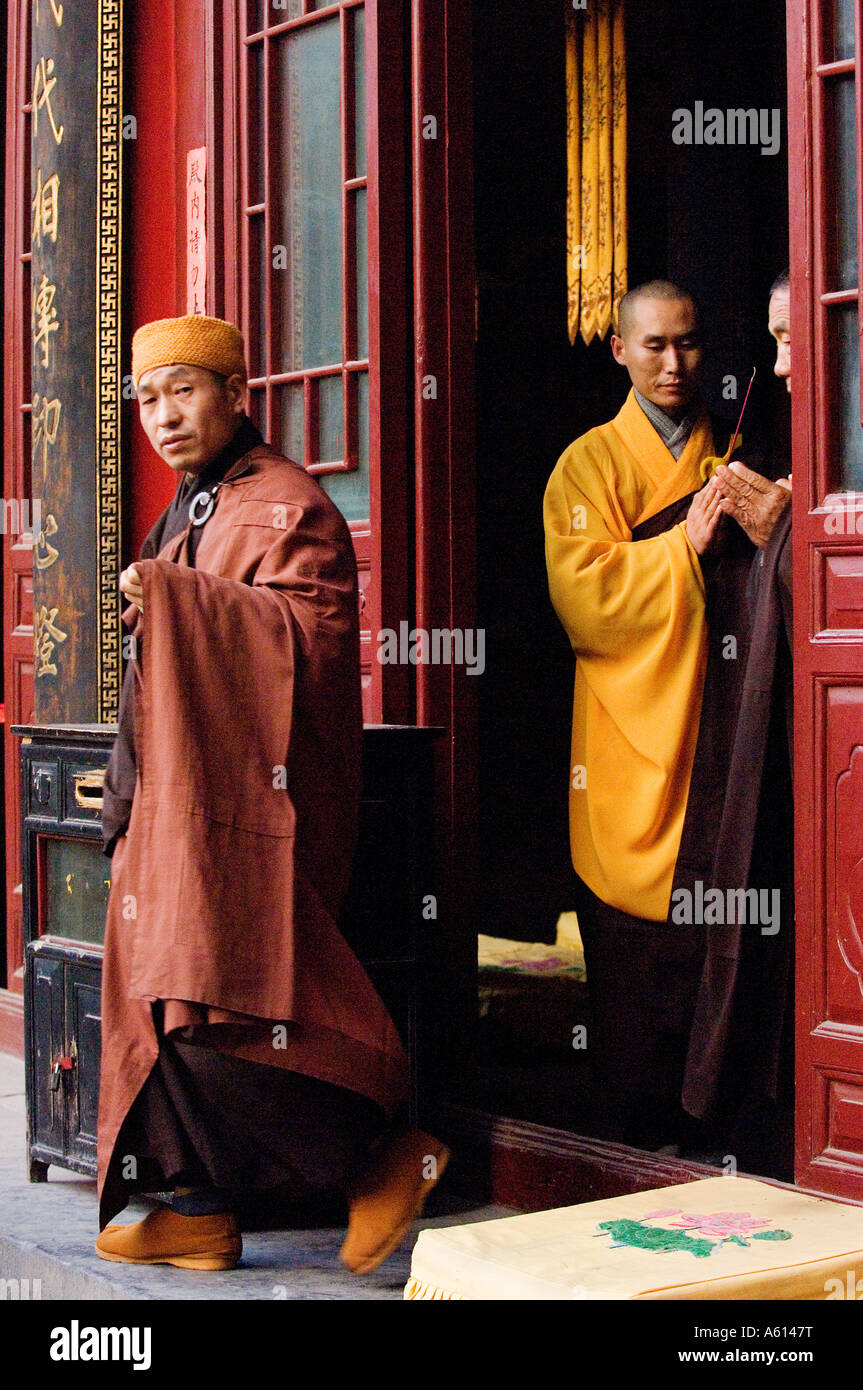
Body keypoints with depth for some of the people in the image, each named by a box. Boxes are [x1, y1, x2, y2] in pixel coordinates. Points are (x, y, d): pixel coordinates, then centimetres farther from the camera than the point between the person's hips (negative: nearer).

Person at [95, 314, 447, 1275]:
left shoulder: (285, 504, -8)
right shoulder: (190, 511, 21)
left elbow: (312, 634, -21)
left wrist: (170, 600, -24)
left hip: (243, 800, -9)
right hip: (177, 794, 10)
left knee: (220, 1002, -12)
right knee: (167, 994, 7)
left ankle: (386, 1156, 0)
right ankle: (198, 1207, 14)